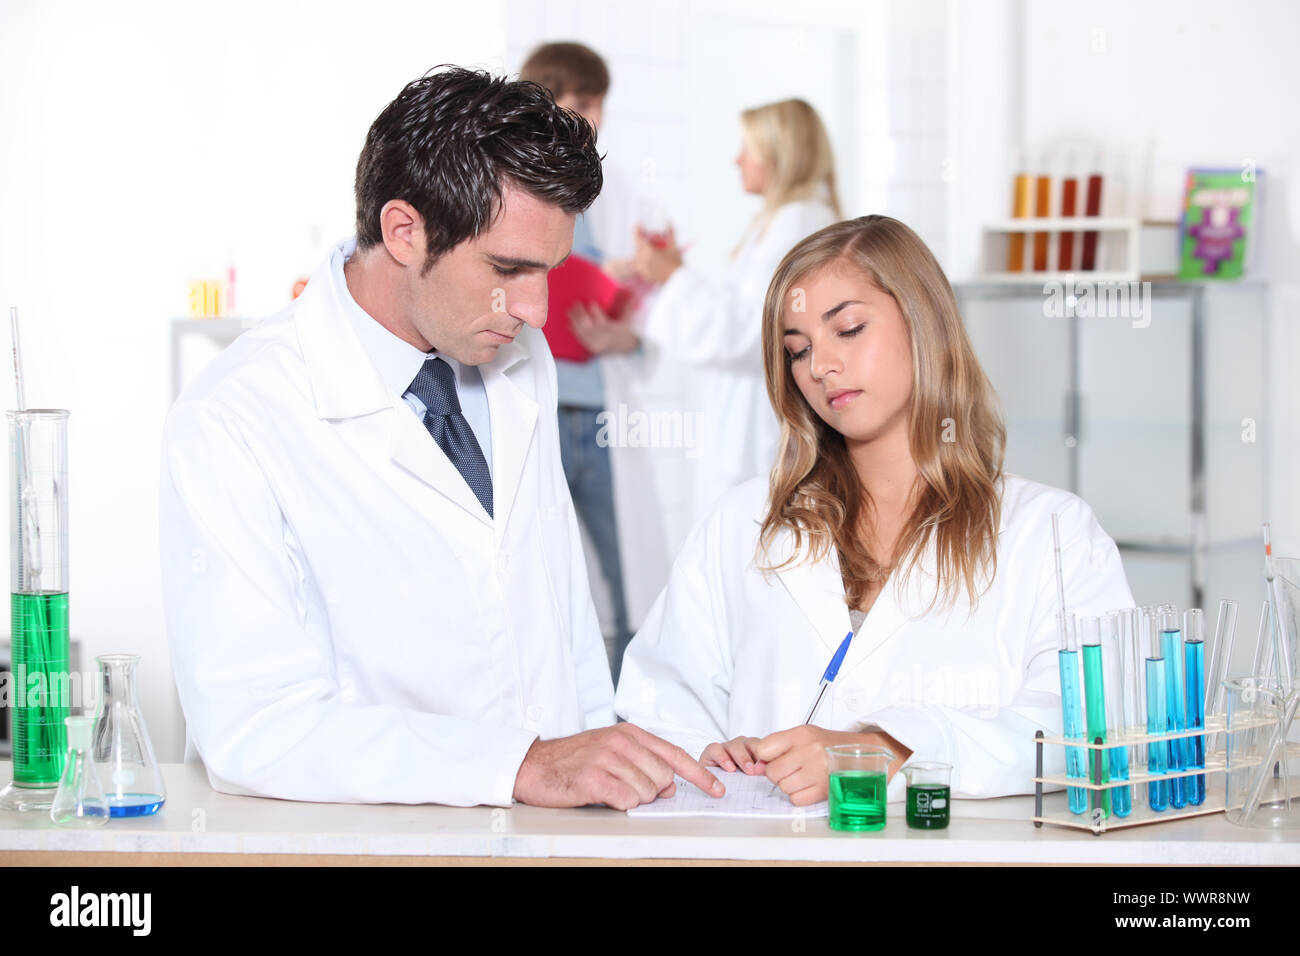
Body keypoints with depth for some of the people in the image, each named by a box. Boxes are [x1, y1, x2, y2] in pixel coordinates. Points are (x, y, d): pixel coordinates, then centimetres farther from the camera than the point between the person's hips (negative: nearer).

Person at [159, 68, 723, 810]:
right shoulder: (230, 423, -14)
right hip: (347, 841, -6)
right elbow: (254, 728, -21)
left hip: (545, 832, 6)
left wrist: (607, 764, 6)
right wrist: (526, 765, -26)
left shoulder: (521, 364, 8)